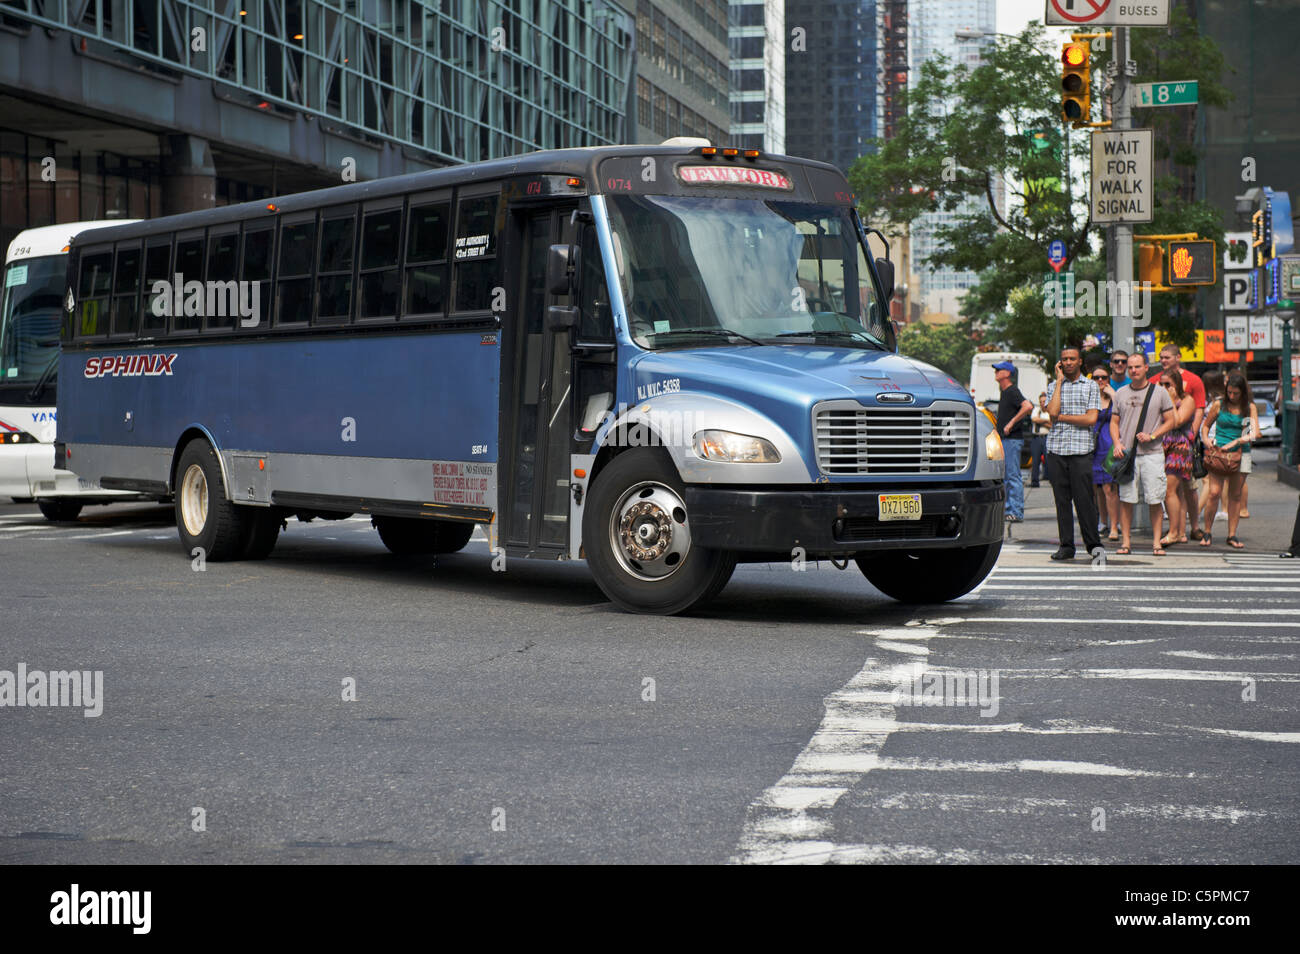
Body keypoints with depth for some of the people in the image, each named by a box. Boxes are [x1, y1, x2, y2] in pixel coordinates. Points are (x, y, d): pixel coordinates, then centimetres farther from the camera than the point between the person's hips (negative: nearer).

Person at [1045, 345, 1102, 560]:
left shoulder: (1091, 385, 7)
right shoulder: (1053, 386, 12)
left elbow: (1091, 418, -4)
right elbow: (1052, 412, -7)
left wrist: (1061, 417, -3)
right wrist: (1059, 381, -2)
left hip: (1081, 449, -2)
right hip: (1056, 450, 2)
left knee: (1084, 499, -5)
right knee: (1061, 500, 2)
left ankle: (1093, 544, 4)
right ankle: (1066, 546, 7)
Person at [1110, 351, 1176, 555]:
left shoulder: (1159, 392, 4)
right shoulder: (1121, 393, 11)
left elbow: (1170, 421, 5)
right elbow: (1114, 422, 15)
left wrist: (1152, 436, -10)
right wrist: (1117, 443, -2)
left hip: (1152, 453, -2)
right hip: (1127, 454, 2)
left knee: (1155, 500, -3)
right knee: (1125, 499, 0)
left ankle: (1156, 542, 3)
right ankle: (1126, 541, 5)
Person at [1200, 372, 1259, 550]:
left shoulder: (1250, 407, 4)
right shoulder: (1219, 405, 4)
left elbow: (1256, 434, -4)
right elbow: (1205, 425, 16)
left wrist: (1236, 442, -15)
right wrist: (1206, 440, -3)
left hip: (1241, 453, 1)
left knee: (1235, 495, 3)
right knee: (1214, 492, -11)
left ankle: (1232, 535, 9)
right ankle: (1207, 533, 0)